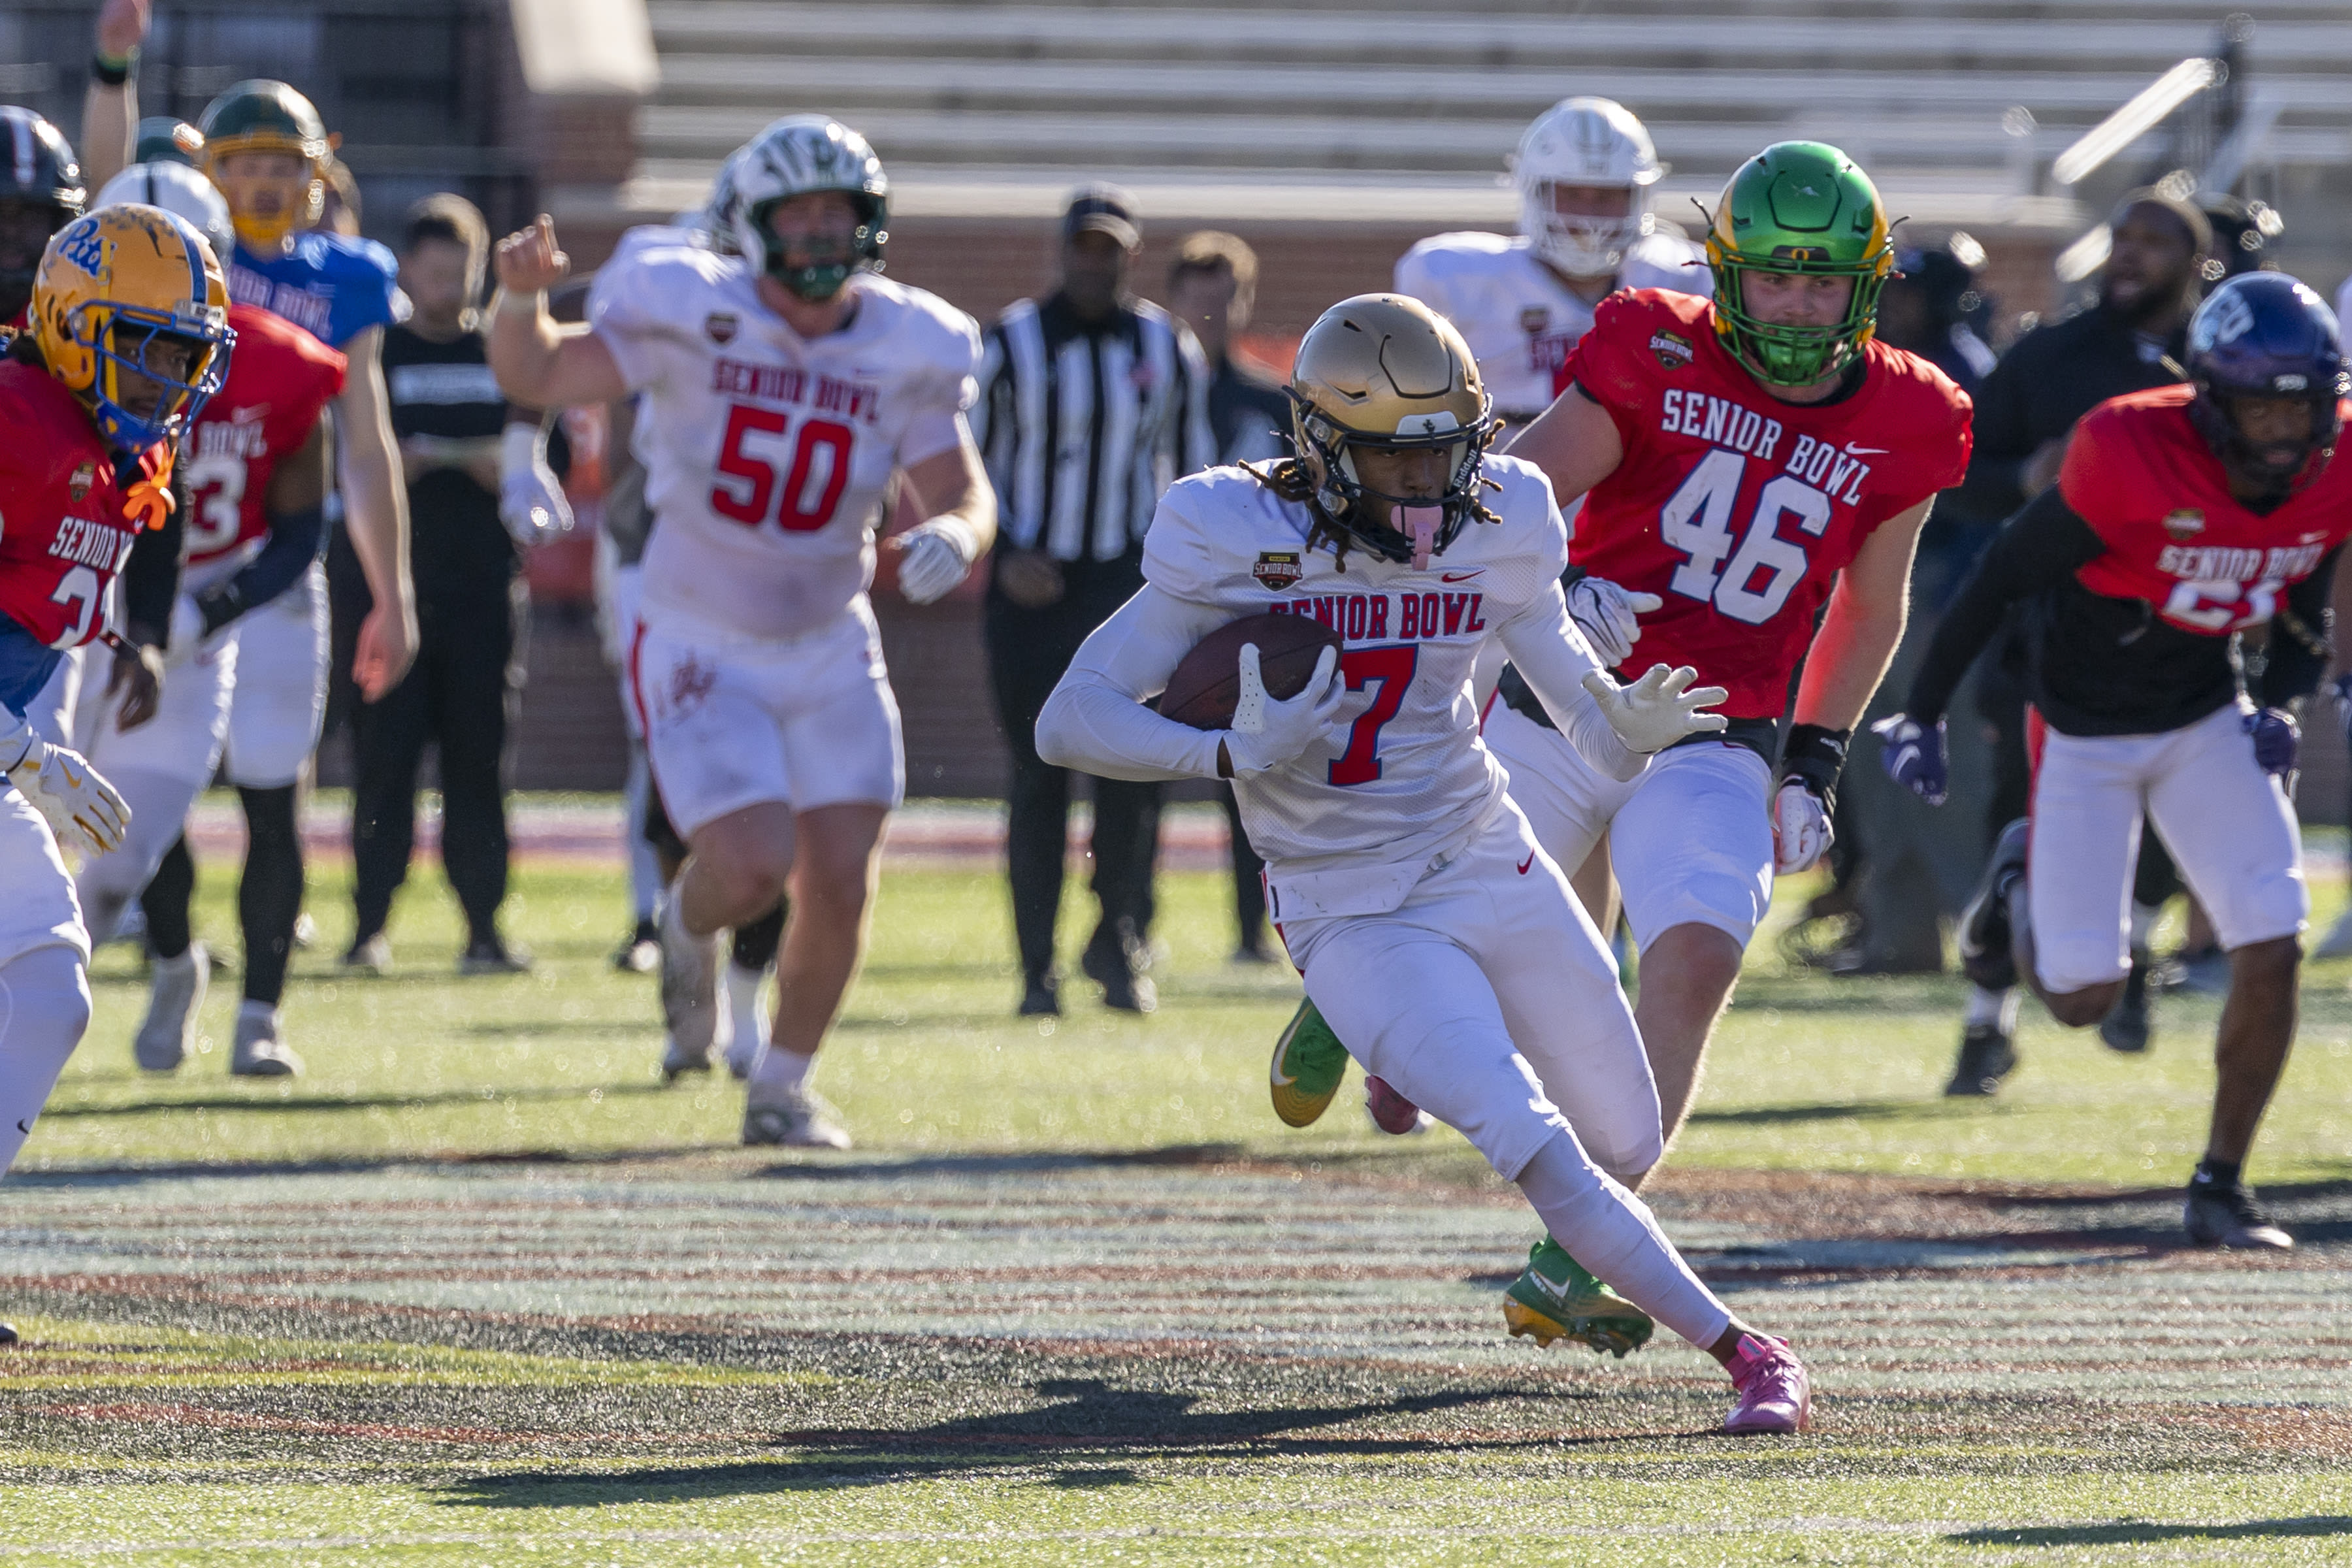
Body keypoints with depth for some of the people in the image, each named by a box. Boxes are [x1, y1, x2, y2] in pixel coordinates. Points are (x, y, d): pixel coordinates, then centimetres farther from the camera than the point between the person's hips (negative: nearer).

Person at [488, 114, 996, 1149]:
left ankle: (783, 1089, 18)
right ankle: (689, 929, 21)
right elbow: (535, 378, -12)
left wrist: (955, 533, -27)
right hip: (701, 651, -3)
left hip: (829, 648, 3)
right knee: (753, 866, -18)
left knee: (841, 880, -4)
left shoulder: (905, 349, -5)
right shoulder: (691, 313, -13)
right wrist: (521, 298, -33)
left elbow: (964, 493, -3)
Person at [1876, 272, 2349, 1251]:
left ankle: (2221, 1188, 4)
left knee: (2273, 952, -12)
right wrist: (1922, 714, -10)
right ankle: (2024, 883, 35)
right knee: (2081, 999, 0)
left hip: (2207, 721, 4)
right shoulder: (2132, 456, -29)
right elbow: (2004, 575, -17)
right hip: (2085, 730, -4)